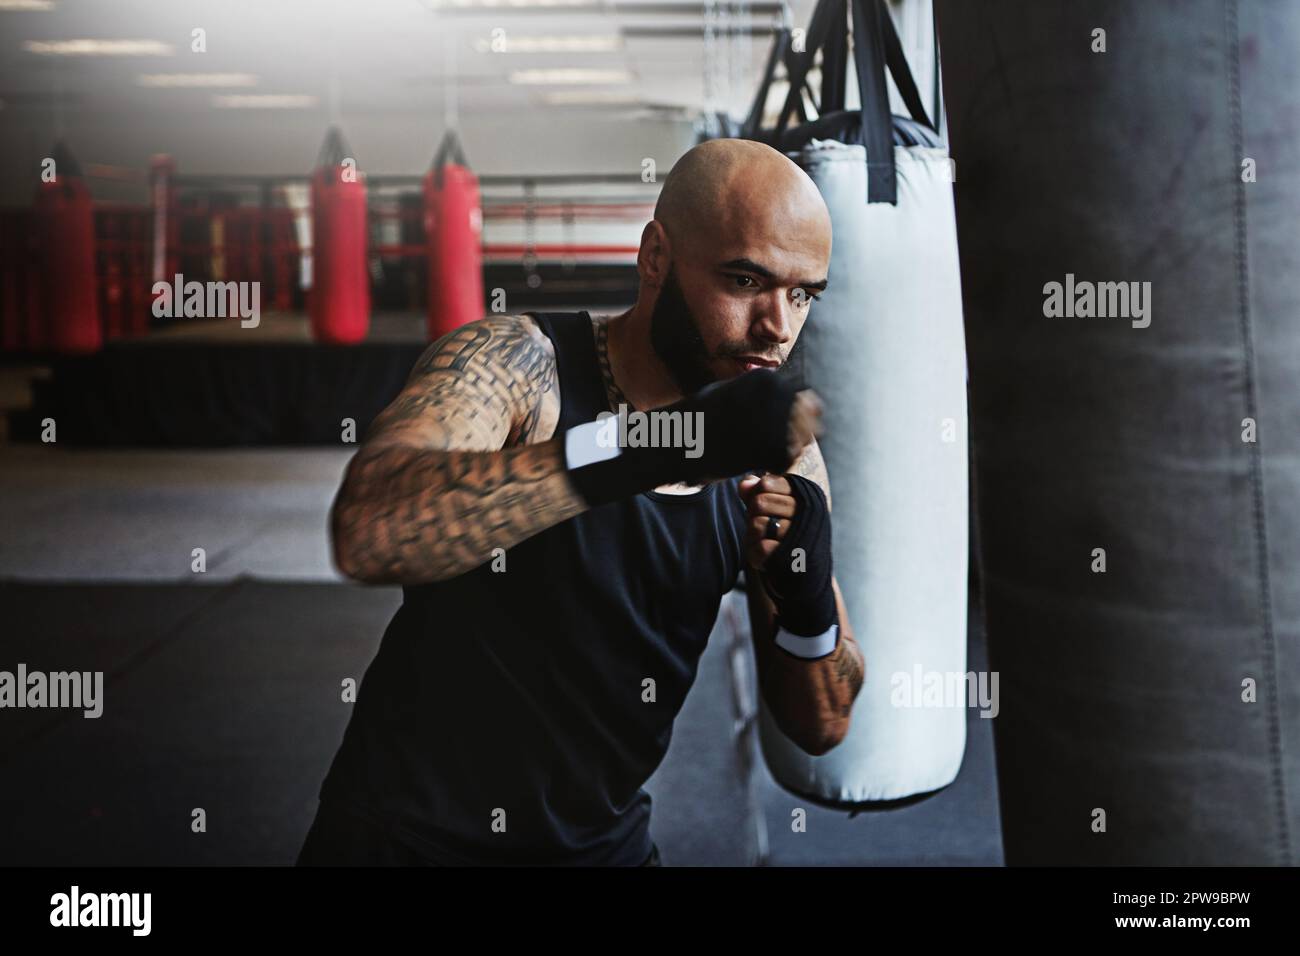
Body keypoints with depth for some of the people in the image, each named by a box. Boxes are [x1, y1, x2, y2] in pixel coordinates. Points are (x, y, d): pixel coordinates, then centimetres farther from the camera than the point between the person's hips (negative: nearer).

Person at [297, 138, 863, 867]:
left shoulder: (779, 455, -5)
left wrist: (808, 602, -20)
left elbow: (822, 725, 0)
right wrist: (658, 443, -44)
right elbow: (367, 532, -38)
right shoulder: (512, 362, -18)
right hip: (405, 835, -4)